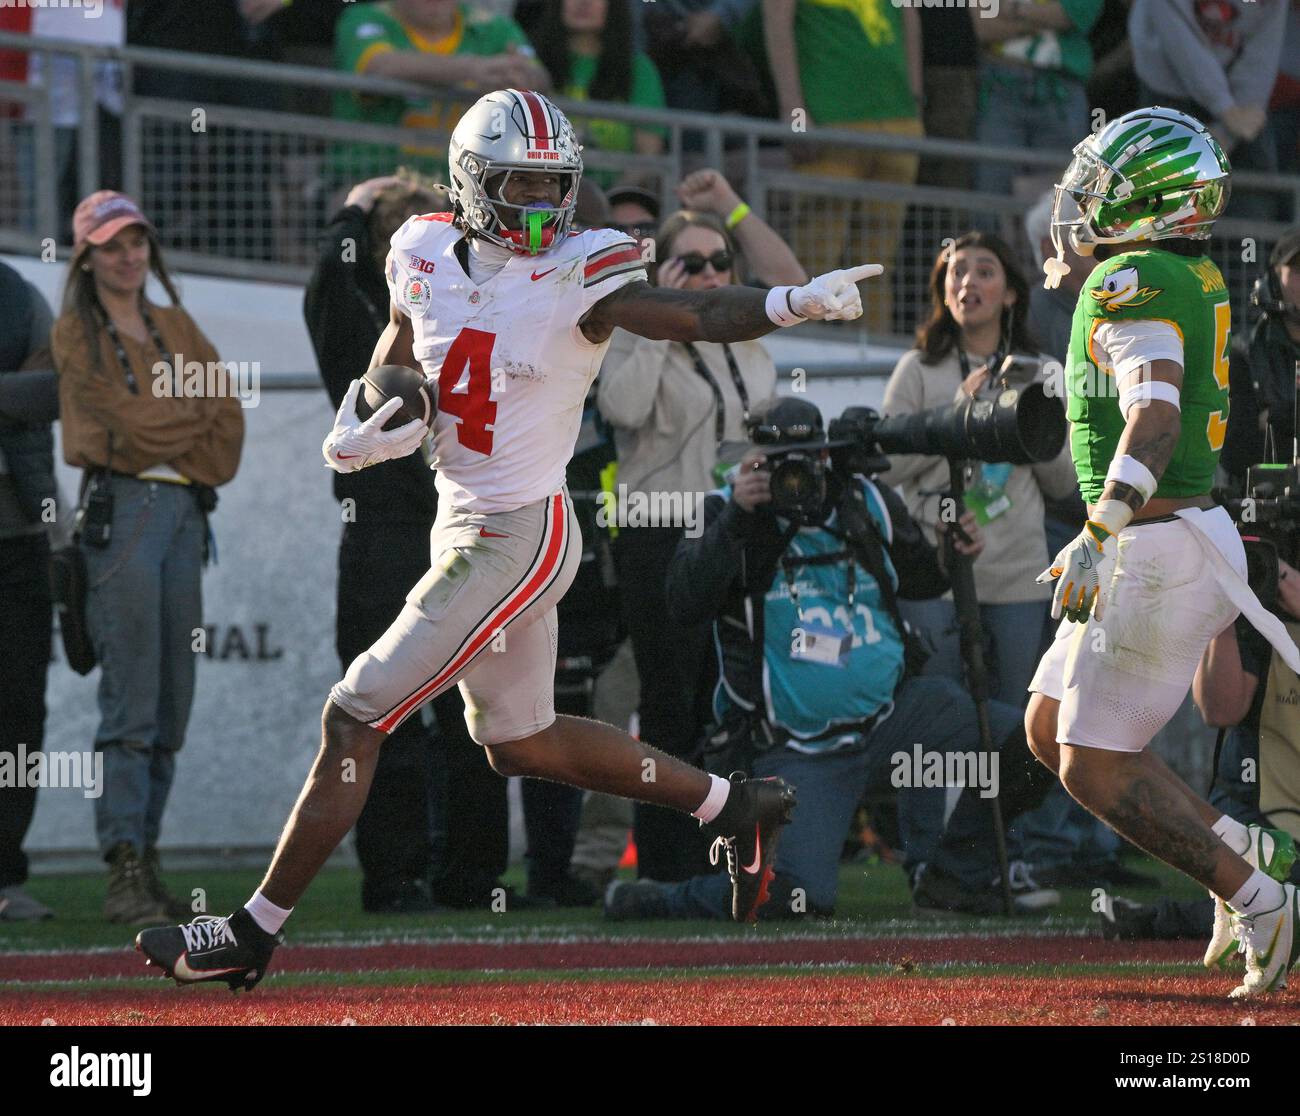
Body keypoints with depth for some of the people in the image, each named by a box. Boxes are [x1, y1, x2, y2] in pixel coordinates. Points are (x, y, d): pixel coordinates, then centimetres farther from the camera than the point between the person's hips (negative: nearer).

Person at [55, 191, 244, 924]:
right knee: (132, 699, -14)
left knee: (173, 704, 4)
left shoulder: (176, 328, 20)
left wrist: (163, 432, -2)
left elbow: (229, 420, 12)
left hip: (187, 510, 6)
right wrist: (194, 418, 4)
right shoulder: (77, 334, 4)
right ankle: (125, 873, -19)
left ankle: (146, 859, 8)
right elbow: (129, 422, -7)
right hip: (122, 508, -6)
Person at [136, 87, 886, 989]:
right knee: (522, 743, 22)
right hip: (465, 530, 8)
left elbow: (694, 315, -27)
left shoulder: (580, 278, -15)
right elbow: (399, 352, 19)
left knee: (354, 721, -6)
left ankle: (254, 933, 3)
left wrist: (796, 303, -44)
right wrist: (360, 431, -1)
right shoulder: (427, 256, 3)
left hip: (519, 539, -8)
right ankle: (735, 806, 35)